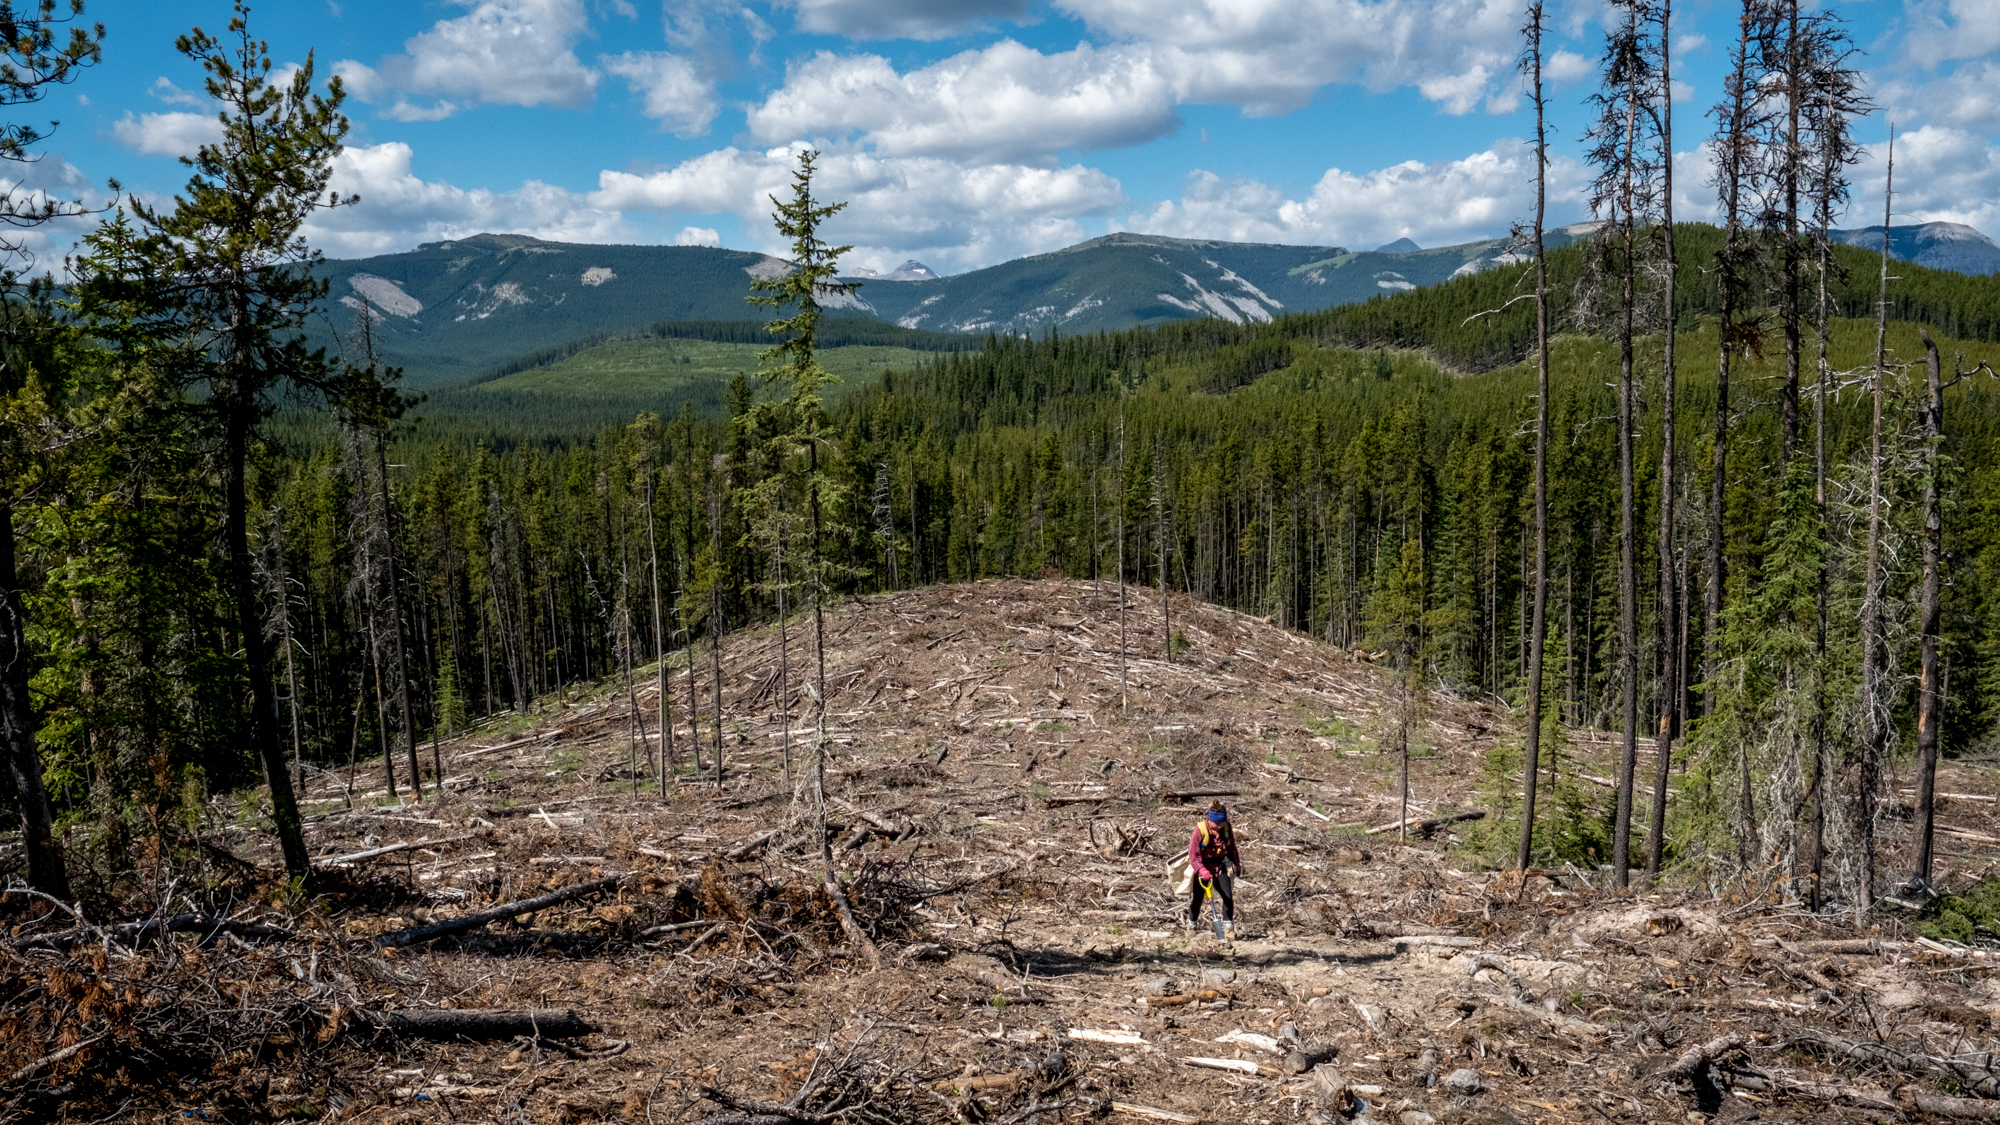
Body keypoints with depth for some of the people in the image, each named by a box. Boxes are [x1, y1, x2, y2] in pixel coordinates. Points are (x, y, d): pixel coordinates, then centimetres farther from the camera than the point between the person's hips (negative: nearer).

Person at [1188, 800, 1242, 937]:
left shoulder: (1227, 828, -9)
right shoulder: (1200, 829, -22)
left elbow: (1232, 848, 7)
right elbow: (1193, 853, -24)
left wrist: (1237, 866, 8)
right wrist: (1202, 870, -33)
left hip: (1219, 864, 3)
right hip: (1202, 866, -3)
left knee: (1228, 895, -11)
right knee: (1197, 897, 9)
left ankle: (1228, 926, -3)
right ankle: (1191, 924, 29)